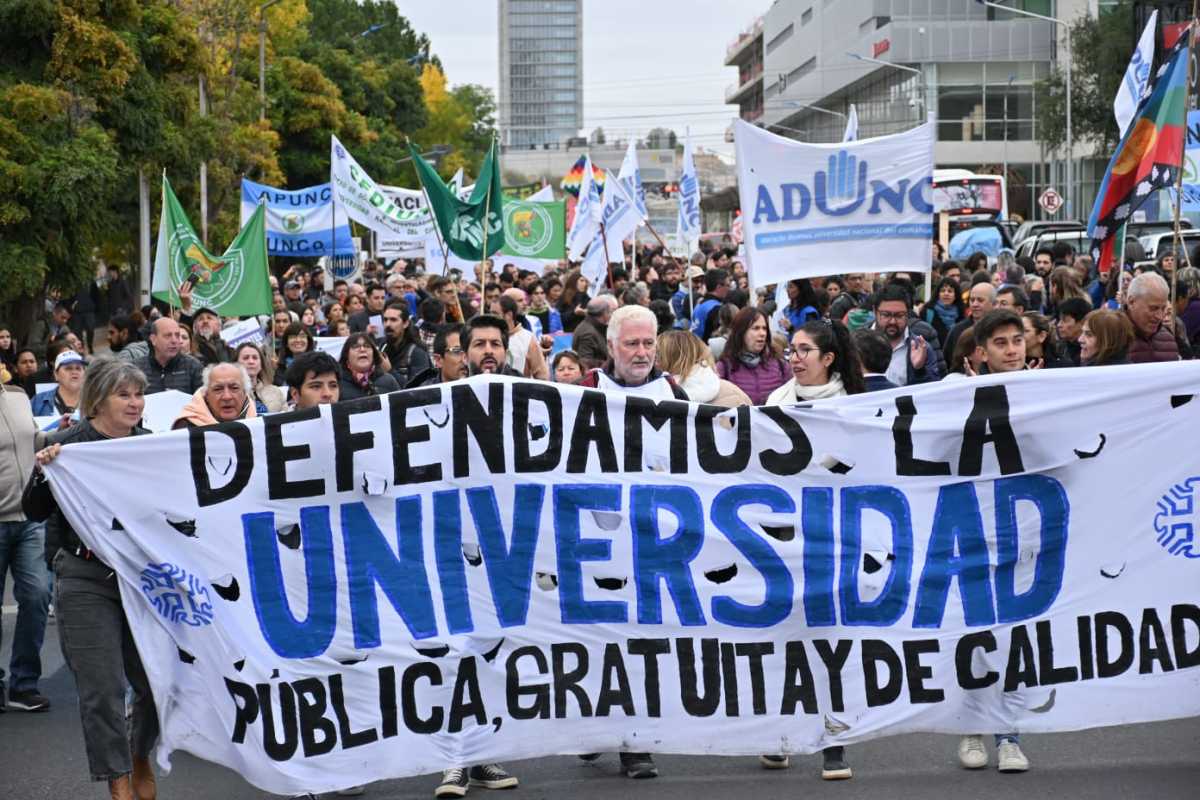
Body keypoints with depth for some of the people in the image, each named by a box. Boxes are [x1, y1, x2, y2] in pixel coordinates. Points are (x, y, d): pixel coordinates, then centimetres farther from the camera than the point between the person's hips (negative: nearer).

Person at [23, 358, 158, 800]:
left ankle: (139, 756, 34)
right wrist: (44, 472, -21)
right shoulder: (66, 445, -4)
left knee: (157, 680, 6)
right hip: (87, 583, -3)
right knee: (103, 689, -2)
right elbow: (35, 512, -4)